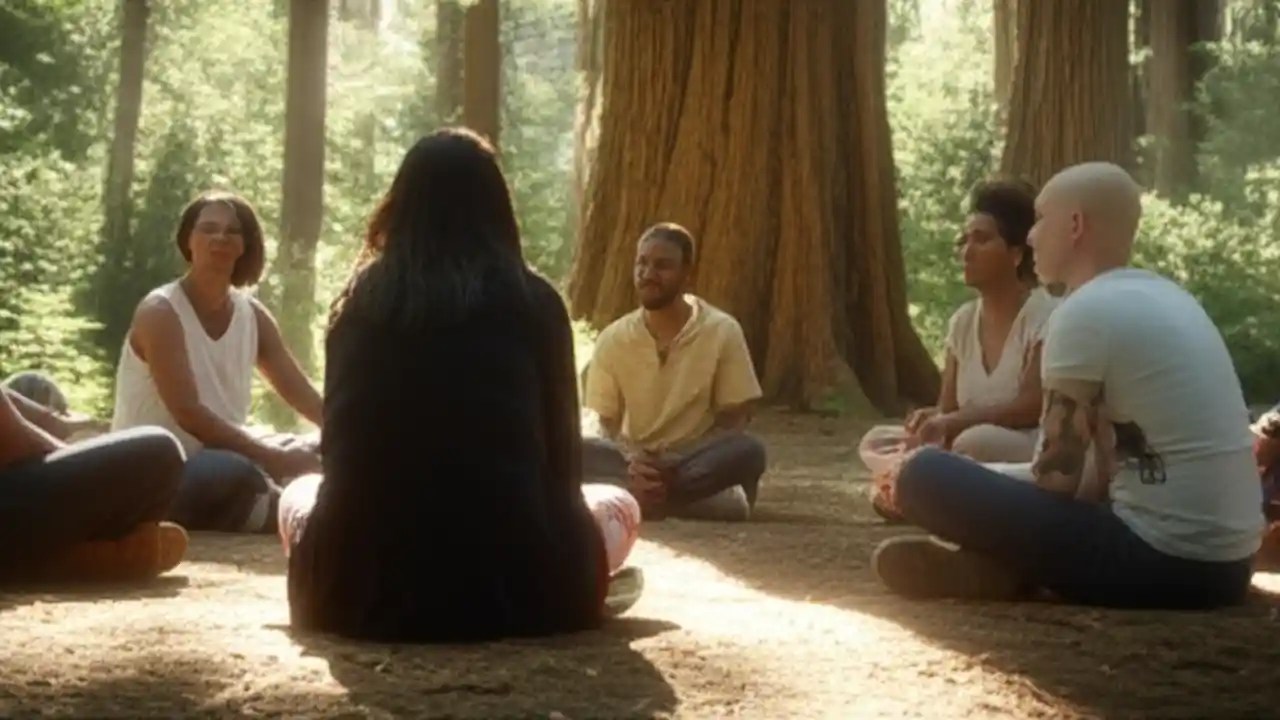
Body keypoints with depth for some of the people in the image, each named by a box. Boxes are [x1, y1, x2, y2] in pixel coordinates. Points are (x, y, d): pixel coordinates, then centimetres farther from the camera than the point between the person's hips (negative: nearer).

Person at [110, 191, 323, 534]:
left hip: (215, 459, 7)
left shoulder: (253, 315, 6)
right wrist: (275, 458, -31)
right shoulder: (160, 312, -14)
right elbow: (188, 412, -25)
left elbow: (304, 395, 5)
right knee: (235, 472, -35)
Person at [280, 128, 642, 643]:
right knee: (619, 506, 27)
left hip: (363, 592, 2)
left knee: (299, 494, 34)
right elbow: (561, 452, 12)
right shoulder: (533, 301, 4)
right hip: (510, 587, -1)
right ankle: (503, 598, 10)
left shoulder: (359, 301, 9)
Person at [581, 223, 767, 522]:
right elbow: (608, 424, 2)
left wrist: (675, 466, -22)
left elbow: (734, 421, -5)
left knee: (749, 452, -34)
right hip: (634, 462, 1)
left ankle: (631, 495, -33)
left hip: (699, 461, -1)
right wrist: (632, 461, -23)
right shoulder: (613, 339, -1)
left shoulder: (722, 331, -7)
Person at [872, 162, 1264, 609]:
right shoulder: (1168, 298, 17)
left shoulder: (1085, 311, -11)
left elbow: (1058, 474, -8)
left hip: (1159, 562, -9)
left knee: (926, 474, -11)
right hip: (1225, 563, 9)